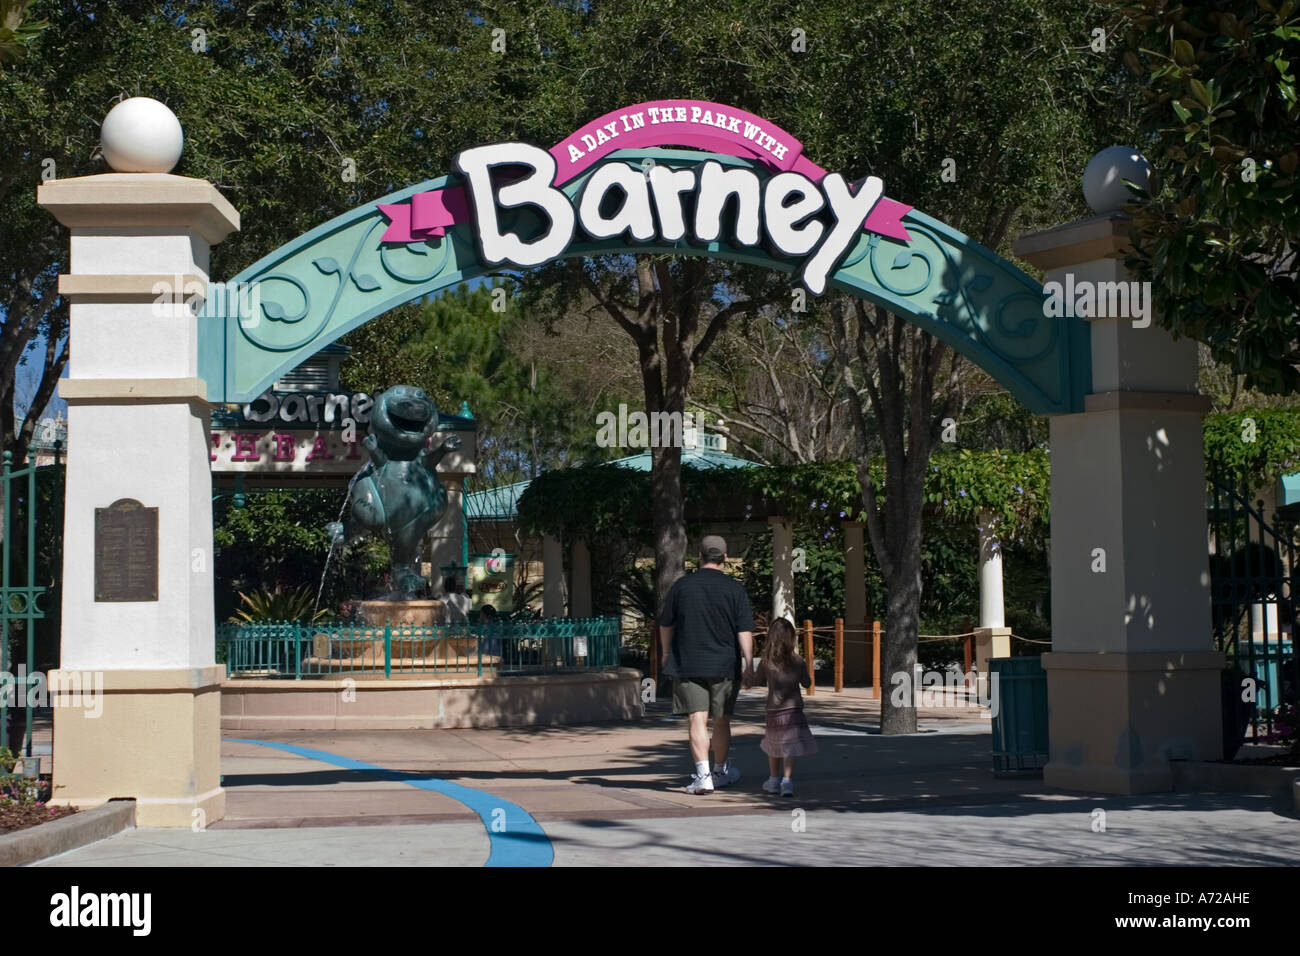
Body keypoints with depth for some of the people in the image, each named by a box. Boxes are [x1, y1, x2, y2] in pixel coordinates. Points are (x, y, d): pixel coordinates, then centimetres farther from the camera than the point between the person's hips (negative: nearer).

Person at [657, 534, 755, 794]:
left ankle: (703, 774, -17)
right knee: (721, 720, 14)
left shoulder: (681, 586, 1)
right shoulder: (735, 588, -3)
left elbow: (665, 624, 11)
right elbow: (745, 631, -9)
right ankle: (720, 772, 29)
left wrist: (666, 654, 25)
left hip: (688, 665, 0)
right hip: (724, 665, 0)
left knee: (697, 720, -4)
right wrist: (748, 663, -7)